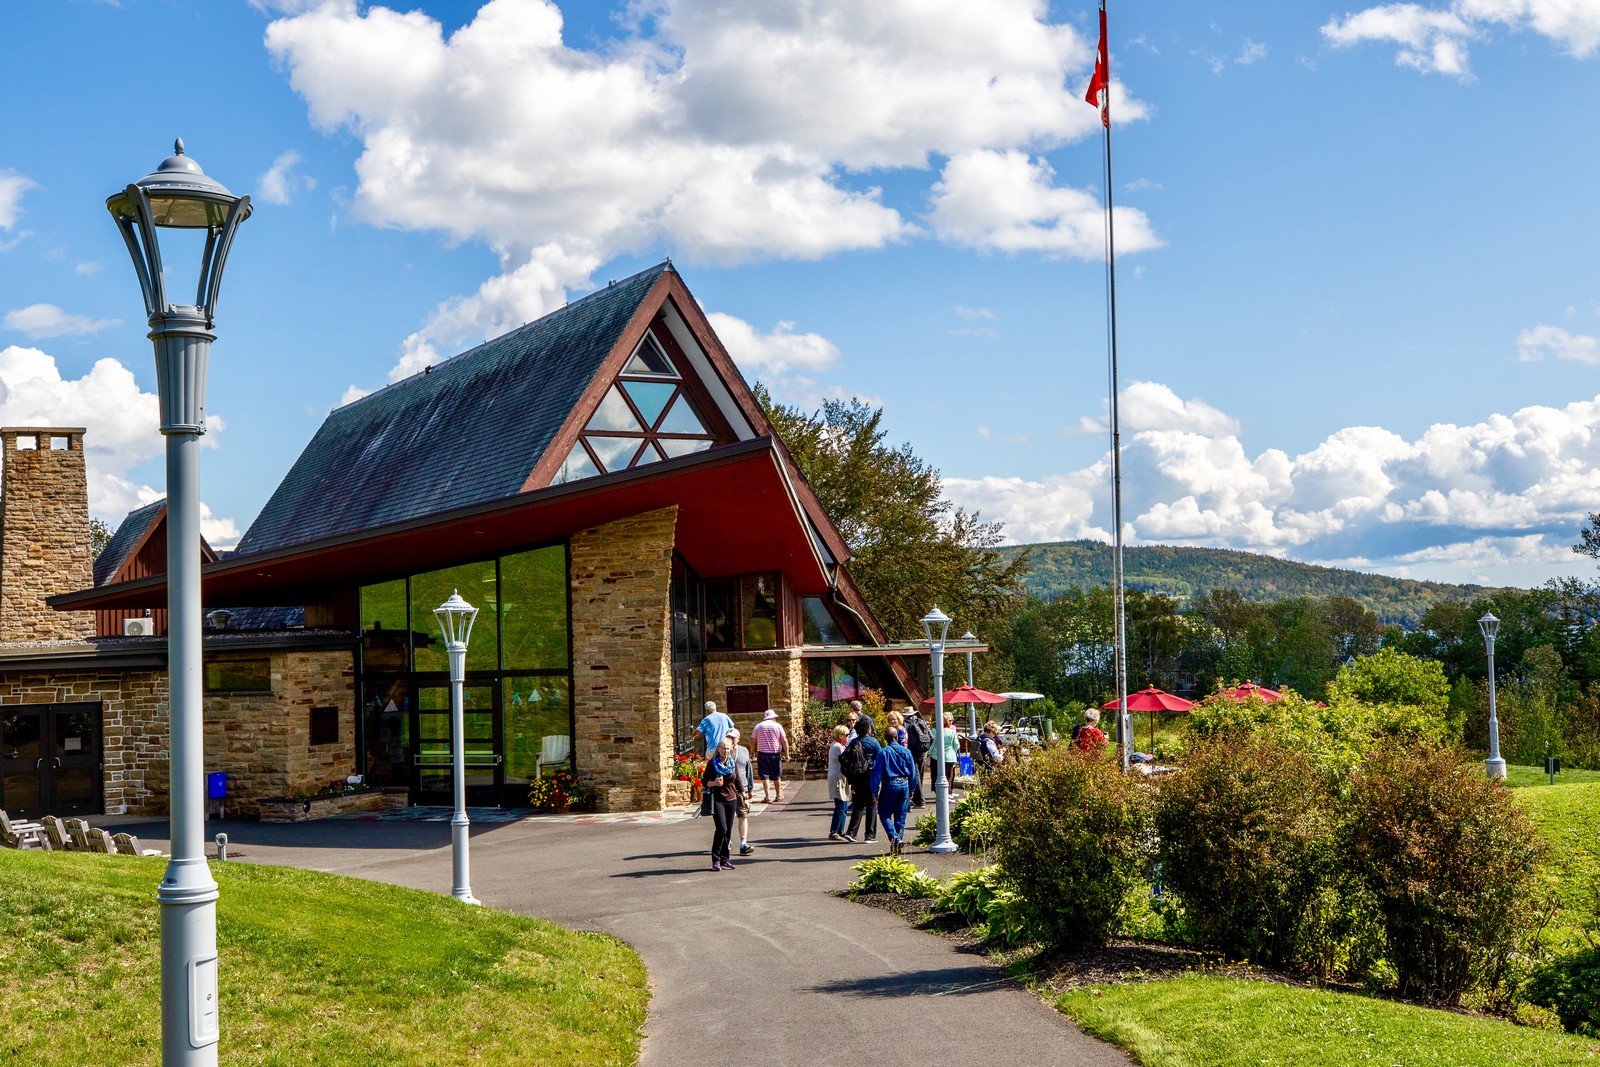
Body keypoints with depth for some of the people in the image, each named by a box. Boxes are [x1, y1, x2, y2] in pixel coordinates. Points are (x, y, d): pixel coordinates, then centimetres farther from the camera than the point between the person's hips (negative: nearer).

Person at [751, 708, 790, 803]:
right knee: (776, 776, 14)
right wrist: (787, 753, 2)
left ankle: (767, 796, -14)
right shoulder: (778, 726, 2)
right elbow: (784, 741, -2)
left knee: (764, 776, -2)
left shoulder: (758, 726, 5)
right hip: (775, 753, 0)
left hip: (762, 753, 0)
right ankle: (778, 795, 27)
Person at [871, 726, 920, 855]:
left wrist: (875, 791, -4)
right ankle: (898, 844, 11)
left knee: (885, 815, 6)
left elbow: (877, 772, -8)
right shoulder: (906, 752, 4)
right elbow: (913, 772, 10)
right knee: (901, 818, 10)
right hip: (904, 785, 4)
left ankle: (894, 837, -17)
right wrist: (911, 789, 20)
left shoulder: (883, 752, -7)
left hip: (889, 785, -4)